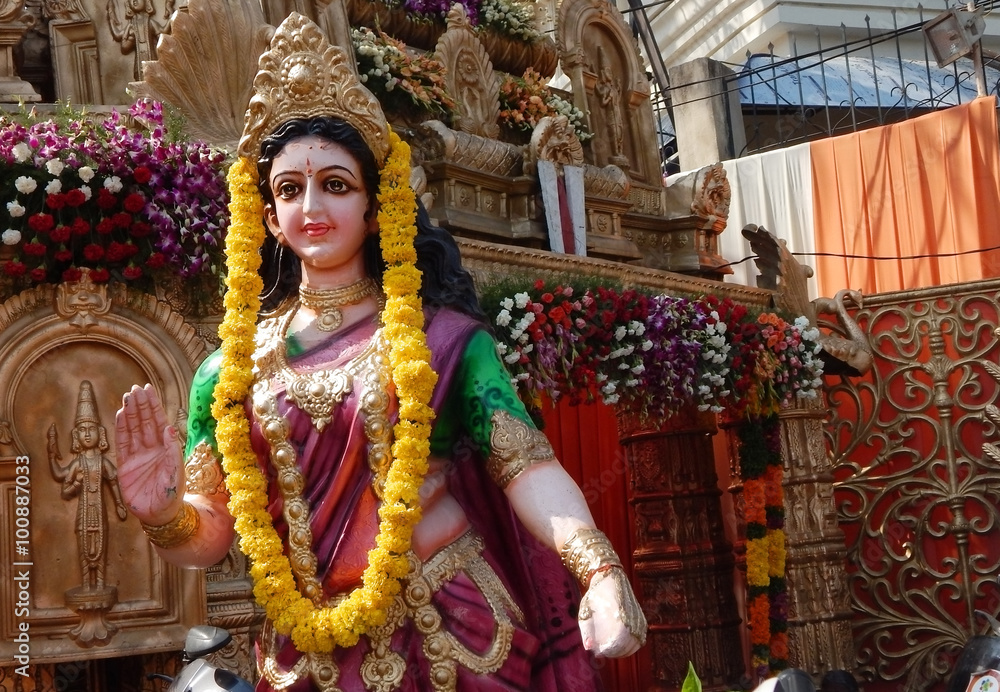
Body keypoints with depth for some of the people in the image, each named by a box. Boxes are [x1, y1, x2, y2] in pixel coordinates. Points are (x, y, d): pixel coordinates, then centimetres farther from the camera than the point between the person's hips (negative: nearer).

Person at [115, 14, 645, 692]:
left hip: (458, 636, -1)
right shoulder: (234, 367, 2)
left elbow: (527, 466, -13)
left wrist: (600, 570, -29)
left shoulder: (443, 337, -3)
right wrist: (165, 516, -21)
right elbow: (211, 530, 2)